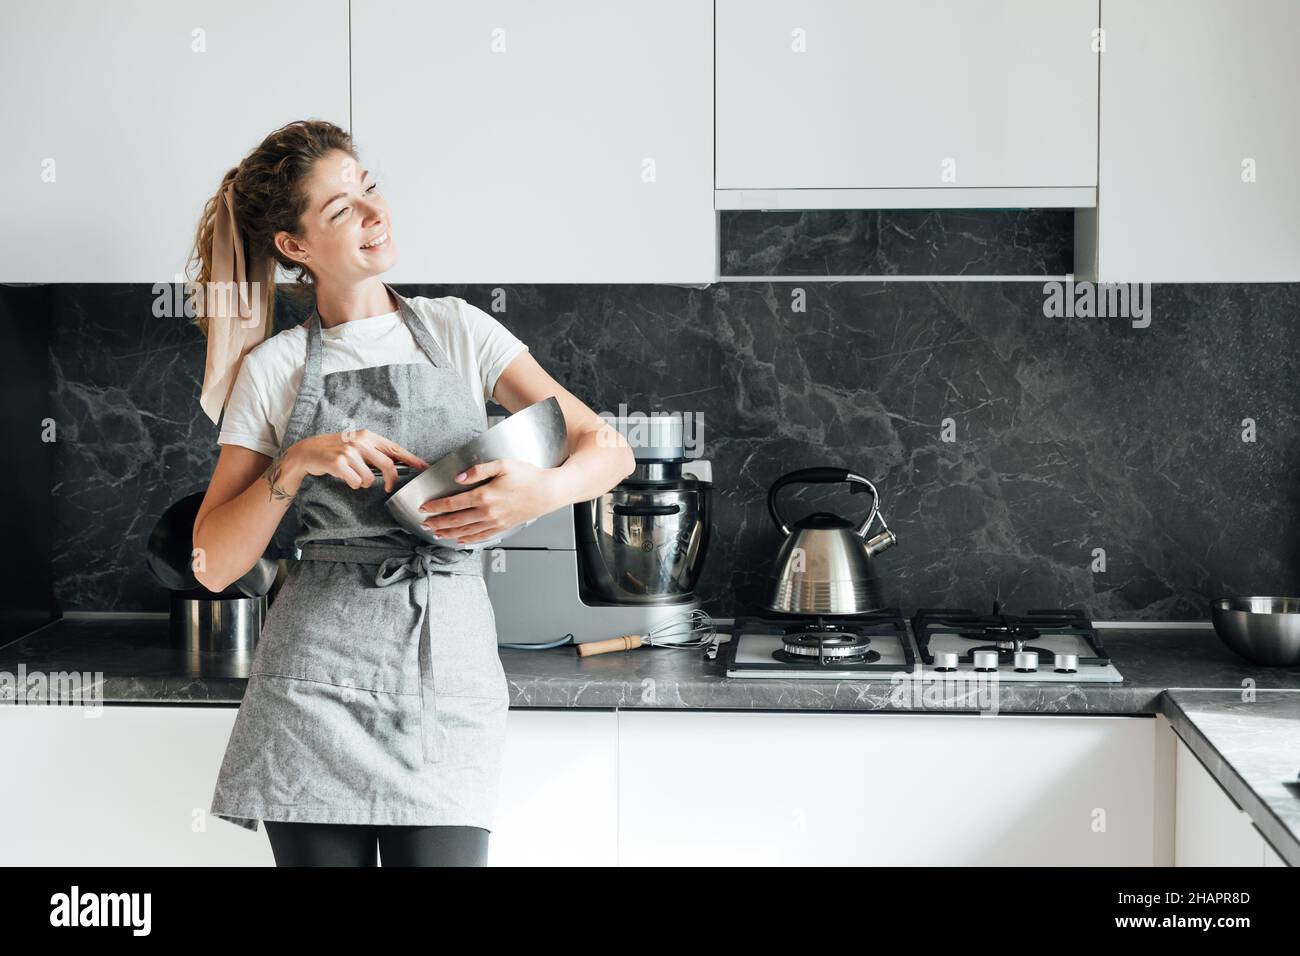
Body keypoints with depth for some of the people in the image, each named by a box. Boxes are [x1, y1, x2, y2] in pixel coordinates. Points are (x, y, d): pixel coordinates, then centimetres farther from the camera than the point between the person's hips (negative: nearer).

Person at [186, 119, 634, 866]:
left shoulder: (456, 329, 9)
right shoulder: (273, 369, 7)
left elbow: (609, 449, 2)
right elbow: (215, 565, 3)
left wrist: (544, 490, -20)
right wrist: (298, 462, -12)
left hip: (447, 666, 0)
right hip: (318, 677, 0)